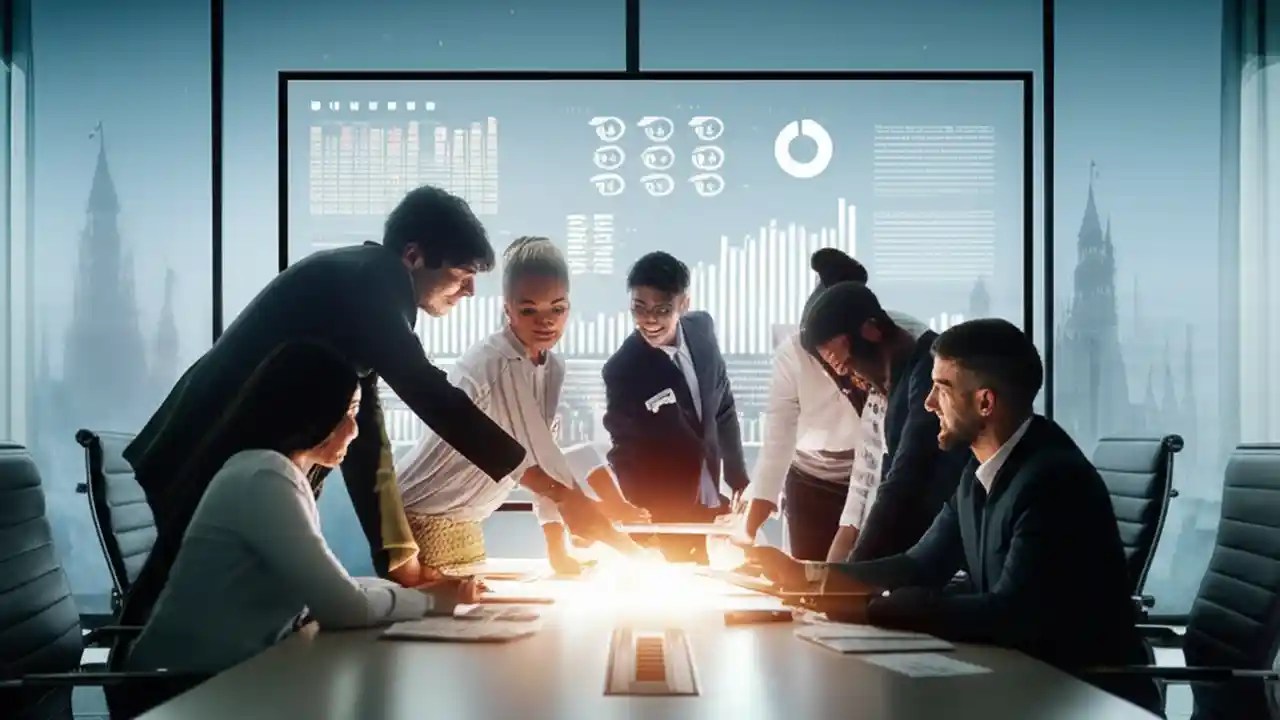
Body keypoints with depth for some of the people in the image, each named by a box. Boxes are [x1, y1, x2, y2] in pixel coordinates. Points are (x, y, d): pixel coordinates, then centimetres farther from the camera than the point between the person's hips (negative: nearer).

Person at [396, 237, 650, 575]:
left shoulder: (553, 368, 1)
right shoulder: (493, 364, -24)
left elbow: (540, 455, 3)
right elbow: (538, 454, -25)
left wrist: (557, 547, -1)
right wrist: (604, 506, -17)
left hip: (465, 523, 8)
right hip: (419, 518, -8)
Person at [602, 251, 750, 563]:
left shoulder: (701, 328, -6)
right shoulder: (622, 371, -21)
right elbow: (625, 453, -12)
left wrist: (738, 479, 8)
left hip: (711, 503, 5)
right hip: (663, 515, -5)